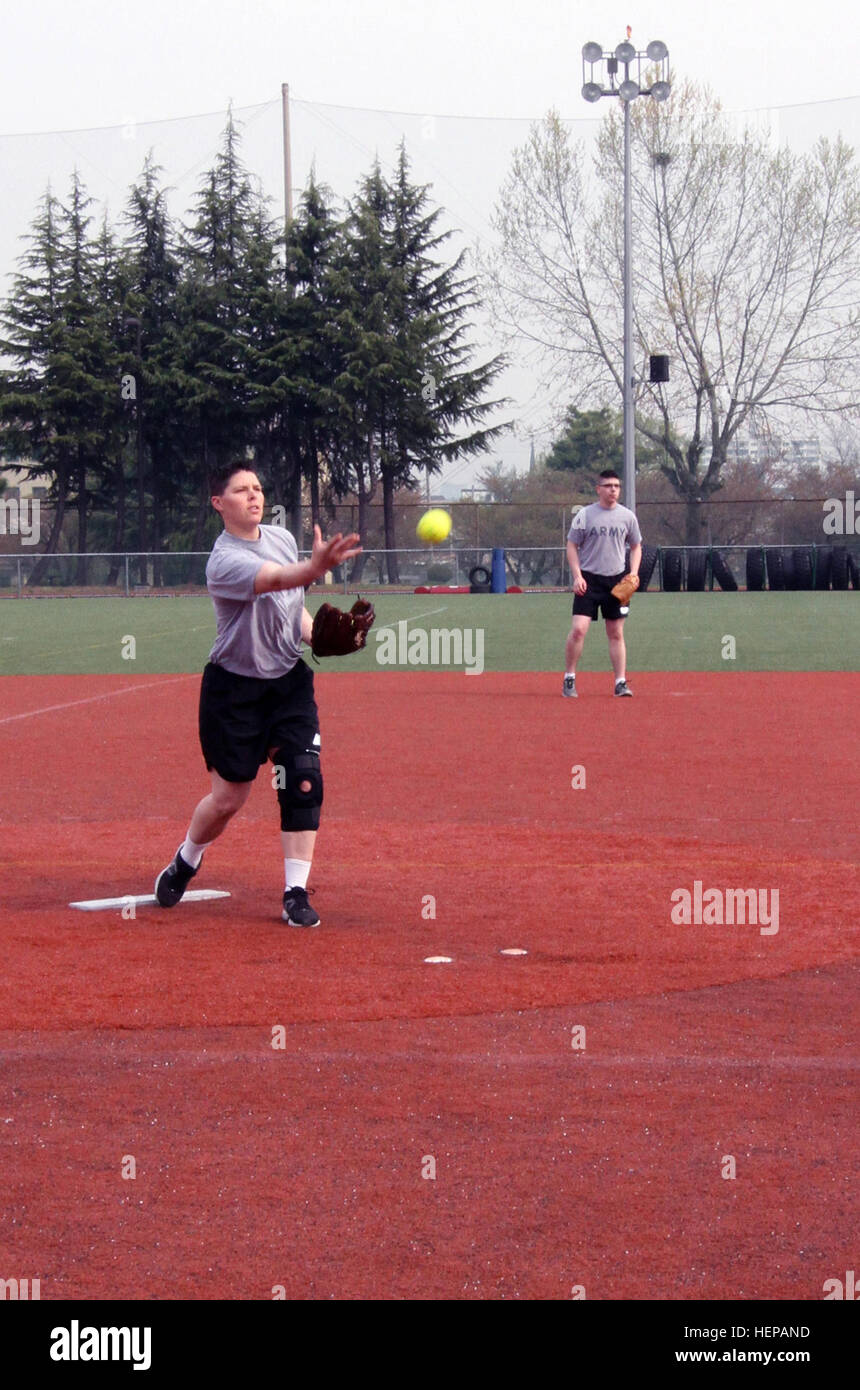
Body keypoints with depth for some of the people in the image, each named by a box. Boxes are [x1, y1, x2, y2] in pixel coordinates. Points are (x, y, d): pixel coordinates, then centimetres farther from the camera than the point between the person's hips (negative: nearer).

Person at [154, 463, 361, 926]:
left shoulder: (283, 538, 3)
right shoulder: (224, 561, -21)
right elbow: (277, 579, -41)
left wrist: (317, 636, -4)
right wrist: (316, 567, -62)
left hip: (289, 679, 5)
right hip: (234, 688, -5)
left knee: (303, 781, -10)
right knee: (228, 799, 3)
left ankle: (296, 894, -5)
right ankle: (186, 862, 34)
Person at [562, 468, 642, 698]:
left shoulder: (627, 516, 6)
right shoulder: (585, 515, -2)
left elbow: (636, 547, 16)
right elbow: (572, 546, 2)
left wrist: (633, 573, 0)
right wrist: (577, 576, -10)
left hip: (616, 579, 3)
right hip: (589, 579, -3)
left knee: (616, 634, 6)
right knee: (578, 629, -13)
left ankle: (621, 682, 10)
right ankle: (569, 679, -2)